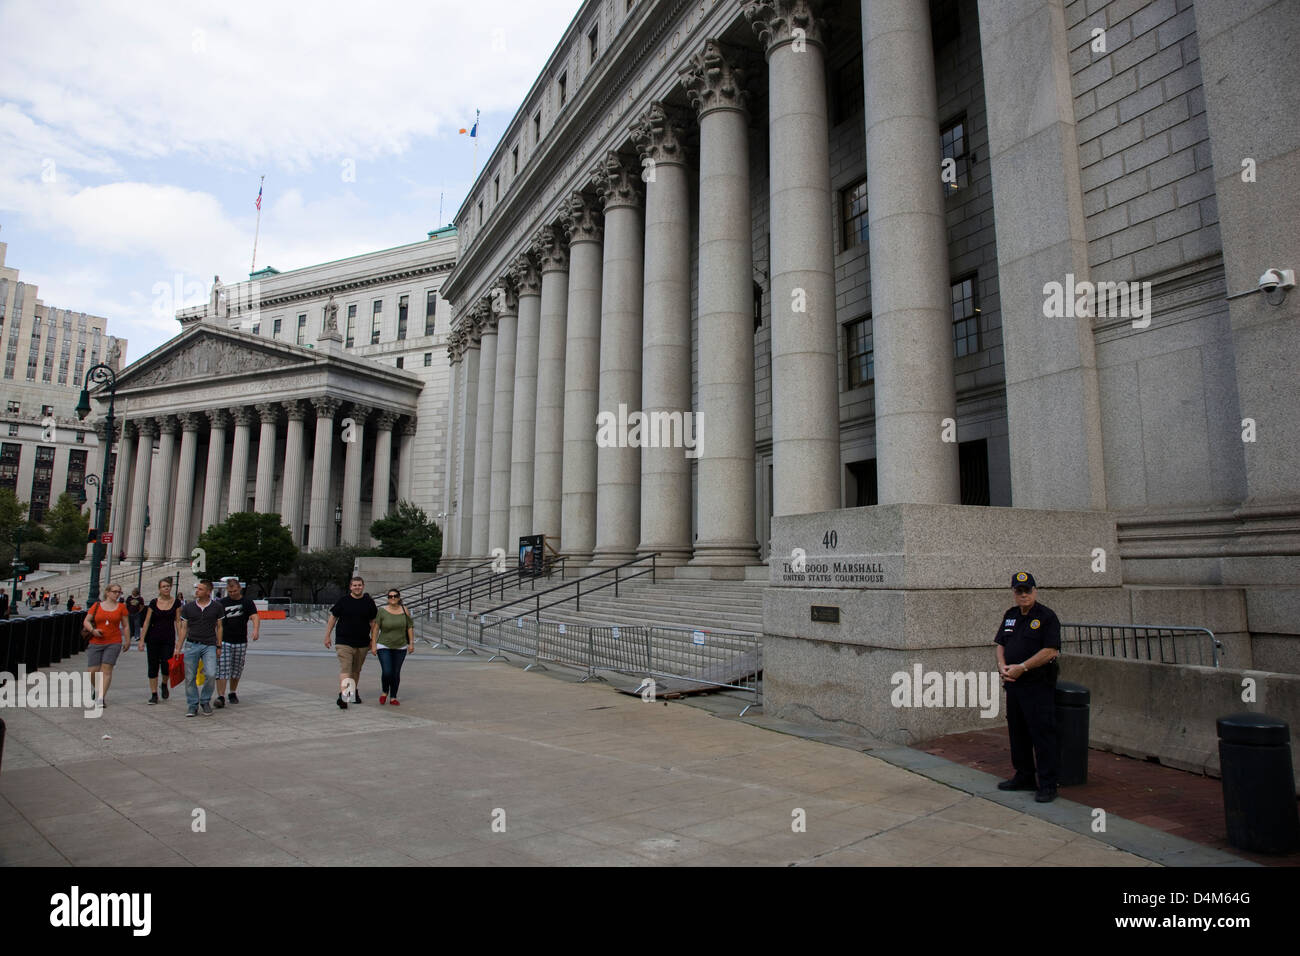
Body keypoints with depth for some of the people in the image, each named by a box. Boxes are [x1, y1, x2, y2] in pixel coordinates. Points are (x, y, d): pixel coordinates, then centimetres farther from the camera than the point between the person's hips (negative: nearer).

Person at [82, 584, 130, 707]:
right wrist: (93, 630, -11)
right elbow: (86, 621, 8)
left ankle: (102, 697, -10)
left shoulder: (121, 607, 6)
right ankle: (96, 687, 30)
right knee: (92, 670, -1)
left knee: (106, 669, -11)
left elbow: (125, 626, 9)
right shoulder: (97, 606, 7)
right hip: (95, 643, 1)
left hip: (113, 643, -1)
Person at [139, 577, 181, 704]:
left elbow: (178, 622, 2)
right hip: (153, 639, 1)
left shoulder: (176, 602, 1)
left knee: (166, 665, -10)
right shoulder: (154, 603, 1)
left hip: (169, 639, -1)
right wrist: (142, 640, -2)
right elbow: (146, 622, 2)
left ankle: (165, 684, 21)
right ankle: (153, 694, 12)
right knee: (153, 666, 4)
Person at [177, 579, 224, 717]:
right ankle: (192, 705, 15)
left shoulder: (216, 607, 4)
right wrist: (178, 648, 7)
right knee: (190, 677, 1)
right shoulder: (188, 607, 7)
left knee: (211, 674, -13)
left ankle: (206, 701, 8)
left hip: (209, 645, -1)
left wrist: (218, 646, 6)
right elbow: (183, 628, 11)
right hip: (191, 645, 2)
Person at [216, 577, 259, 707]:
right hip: (224, 641, 0)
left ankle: (233, 693, 25)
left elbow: (255, 617, -9)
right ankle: (220, 697, -10)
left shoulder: (247, 602, 3)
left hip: (241, 642, 0)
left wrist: (255, 630, -28)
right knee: (222, 669, -9)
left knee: (236, 670, 9)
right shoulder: (222, 603, 6)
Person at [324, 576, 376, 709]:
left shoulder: (369, 602, 4)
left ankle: (354, 692, 33)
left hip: (362, 643, 3)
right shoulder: (342, 601, -1)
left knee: (356, 670, 15)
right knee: (345, 669, -14)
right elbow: (332, 618, 5)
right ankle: (342, 696, -19)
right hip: (344, 642, -3)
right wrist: (327, 636, 3)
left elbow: (373, 621, 12)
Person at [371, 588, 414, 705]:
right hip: (384, 647, -2)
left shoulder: (404, 610, -1)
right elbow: (375, 629, -5)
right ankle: (384, 692, 17)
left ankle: (393, 697, 18)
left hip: (400, 647, 2)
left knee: (396, 673, 5)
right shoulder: (382, 611, -7)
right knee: (386, 672, -11)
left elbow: (410, 627, 5)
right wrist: (373, 645, -7)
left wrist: (411, 643, 1)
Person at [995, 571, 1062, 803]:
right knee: (1017, 732, 14)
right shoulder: (1010, 615, 13)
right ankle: (1024, 777, 26)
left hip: (1038, 685, -7)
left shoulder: (1047, 616, -9)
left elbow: (1050, 651, -16)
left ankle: (1047, 784, 5)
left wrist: (1021, 667, -17)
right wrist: (1003, 666, -3)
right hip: (1014, 683, 7)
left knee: (1042, 734, -4)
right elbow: (1001, 645, 16)